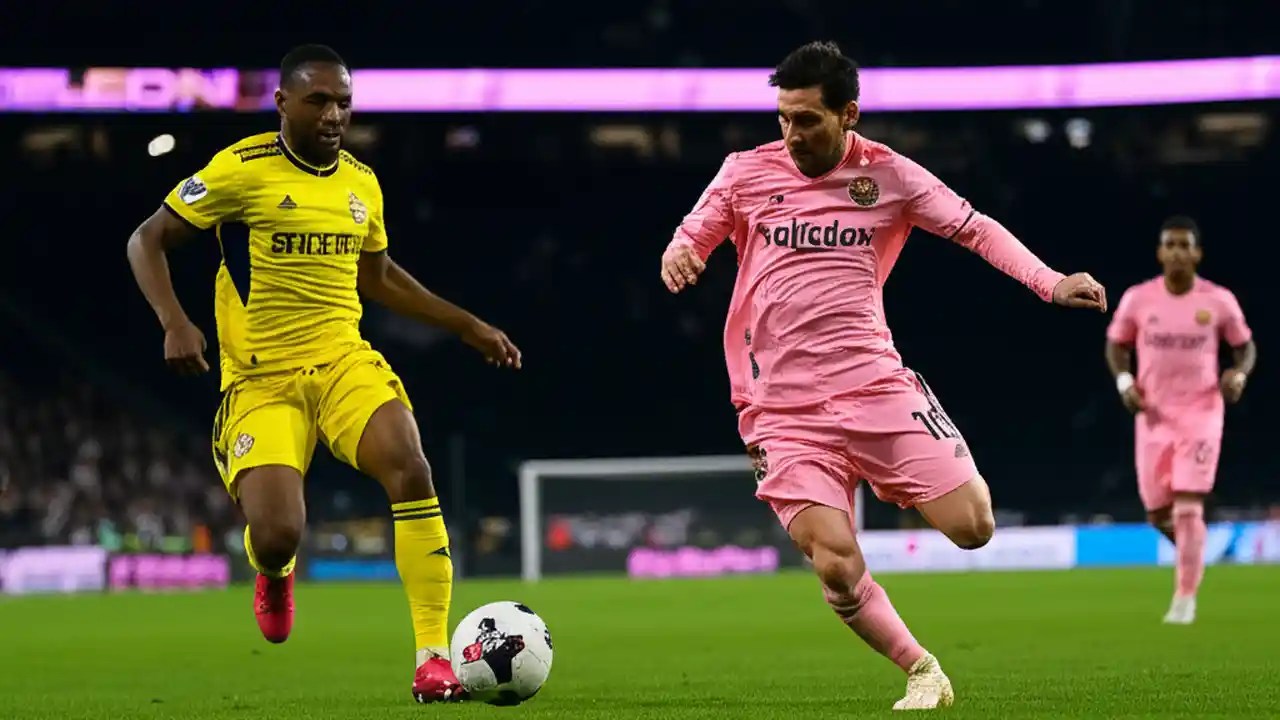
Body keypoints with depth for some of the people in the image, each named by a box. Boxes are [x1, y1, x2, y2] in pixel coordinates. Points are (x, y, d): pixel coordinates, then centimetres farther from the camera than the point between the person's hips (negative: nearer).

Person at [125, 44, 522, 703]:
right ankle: (274, 572, 26)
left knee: (411, 473, -24)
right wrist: (175, 324, -19)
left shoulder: (362, 183, 10)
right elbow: (147, 241, -4)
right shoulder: (242, 169, -7)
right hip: (260, 380, -4)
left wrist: (467, 326, 24)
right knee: (276, 537, -18)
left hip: (345, 363, 4)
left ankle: (433, 659, -17)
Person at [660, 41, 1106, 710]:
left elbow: (974, 228, 6)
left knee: (972, 528, -10)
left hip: (875, 386, 1)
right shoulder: (747, 172, 3)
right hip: (785, 410, 0)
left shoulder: (887, 174, 3)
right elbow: (690, 240, 8)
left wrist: (1051, 283, -6)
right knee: (838, 568, -18)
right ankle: (922, 673, 7)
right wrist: (676, 256, -17)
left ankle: (962, 475, 29)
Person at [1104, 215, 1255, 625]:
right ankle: (1191, 548, 39)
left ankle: (1185, 598, -4)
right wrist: (1124, 381, -7)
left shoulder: (1219, 301, -5)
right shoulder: (1137, 299, -3)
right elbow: (1116, 344, 12)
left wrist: (1239, 374, -14)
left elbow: (1246, 346, 7)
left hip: (1201, 412, -2)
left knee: (1188, 508, -13)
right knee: (1158, 512, 6)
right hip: (1154, 414, 2)